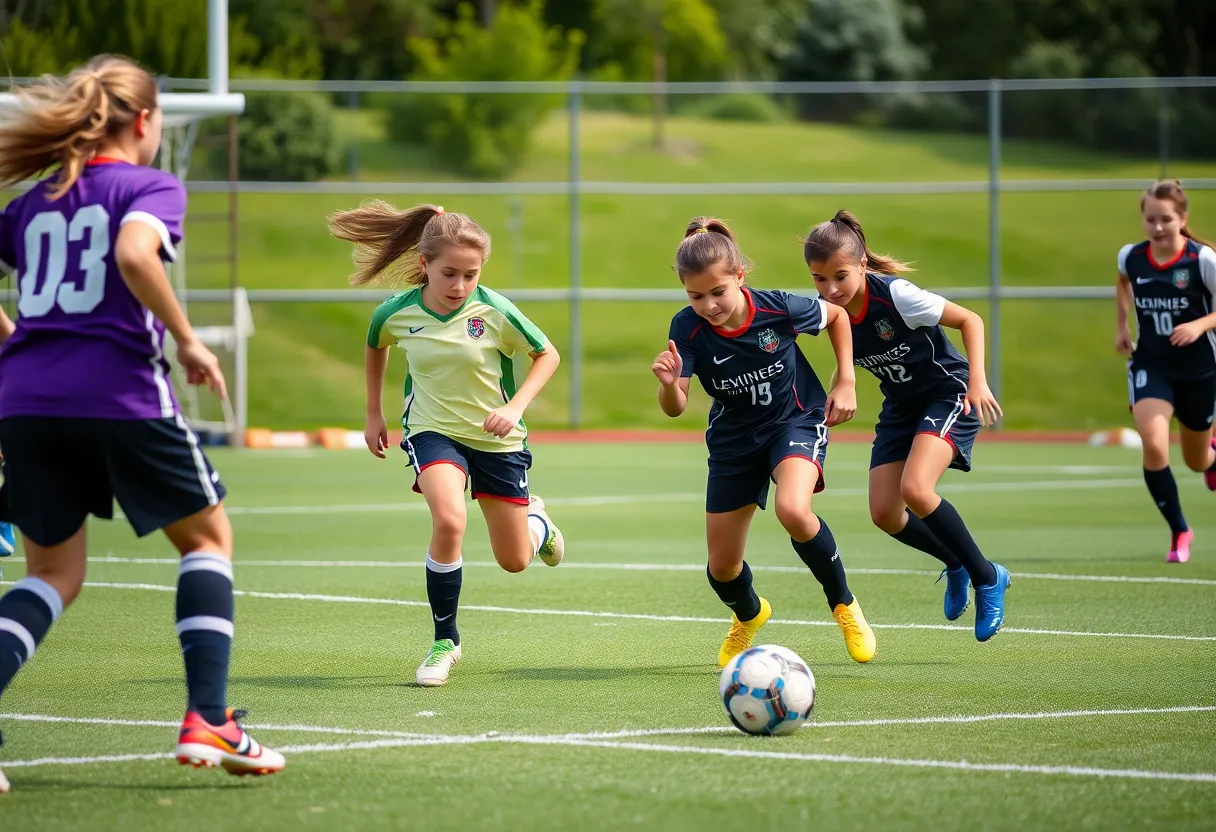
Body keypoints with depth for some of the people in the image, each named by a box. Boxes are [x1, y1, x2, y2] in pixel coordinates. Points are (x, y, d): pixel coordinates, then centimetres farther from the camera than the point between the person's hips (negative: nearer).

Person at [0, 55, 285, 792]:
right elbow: (134, 254, -19)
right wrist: (187, 340, -11)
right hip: (118, 391, -5)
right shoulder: (152, 186, 2)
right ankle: (208, 721, 3)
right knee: (208, 535, 16)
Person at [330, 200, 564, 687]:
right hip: (433, 431, 0)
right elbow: (375, 347, 12)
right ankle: (444, 642, -13)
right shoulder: (397, 313, -13)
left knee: (515, 560, 11)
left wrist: (516, 407, -17)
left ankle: (536, 522, 51)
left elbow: (547, 355, -4)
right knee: (449, 520, -31)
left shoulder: (494, 311, -19)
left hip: (496, 439, 0)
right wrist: (374, 414, 15)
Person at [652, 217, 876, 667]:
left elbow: (836, 314, -3)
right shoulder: (688, 329, -22)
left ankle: (844, 604, -8)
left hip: (797, 421, -3)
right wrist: (669, 384, -48)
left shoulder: (779, 308, -25)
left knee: (793, 511, -34)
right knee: (722, 567, 7)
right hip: (734, 439, 3)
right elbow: (675, 409, -26)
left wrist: (846, 381, -7)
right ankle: (749, 614, 45)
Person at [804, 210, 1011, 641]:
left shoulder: (895, 296, -27)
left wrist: (977, 380, -27)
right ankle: (955, 564, 24)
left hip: (948, 393, -7)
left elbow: (969, 319, -18)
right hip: (900, 407, 7)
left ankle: (986, 577, -8)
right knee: (884, 513, -4)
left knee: (915, 489, -27)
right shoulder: (831, 313, -10)